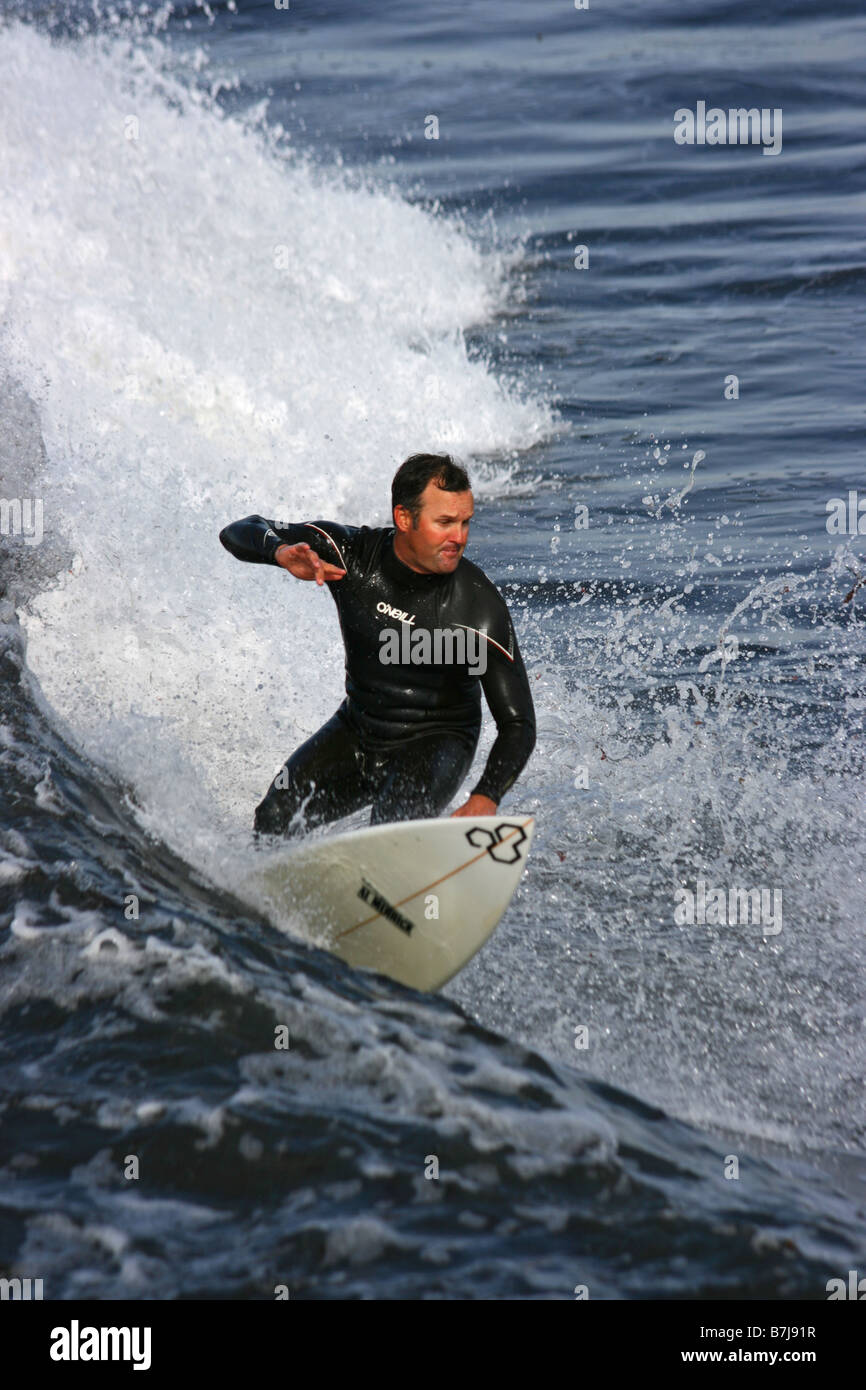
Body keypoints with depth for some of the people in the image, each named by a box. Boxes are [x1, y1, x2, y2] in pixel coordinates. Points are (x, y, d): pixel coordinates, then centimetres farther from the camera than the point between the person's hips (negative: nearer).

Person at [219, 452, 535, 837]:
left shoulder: (479, 606, -23)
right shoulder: (352, 554, -15)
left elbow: (518, 723, -20)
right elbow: (240, 532, -10)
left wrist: (486, 797, -38)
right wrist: (281, 552, -35)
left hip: (434, 745, -3)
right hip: (356, 729, 3)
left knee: (393, 825, -31)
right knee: (274, 821, -12)